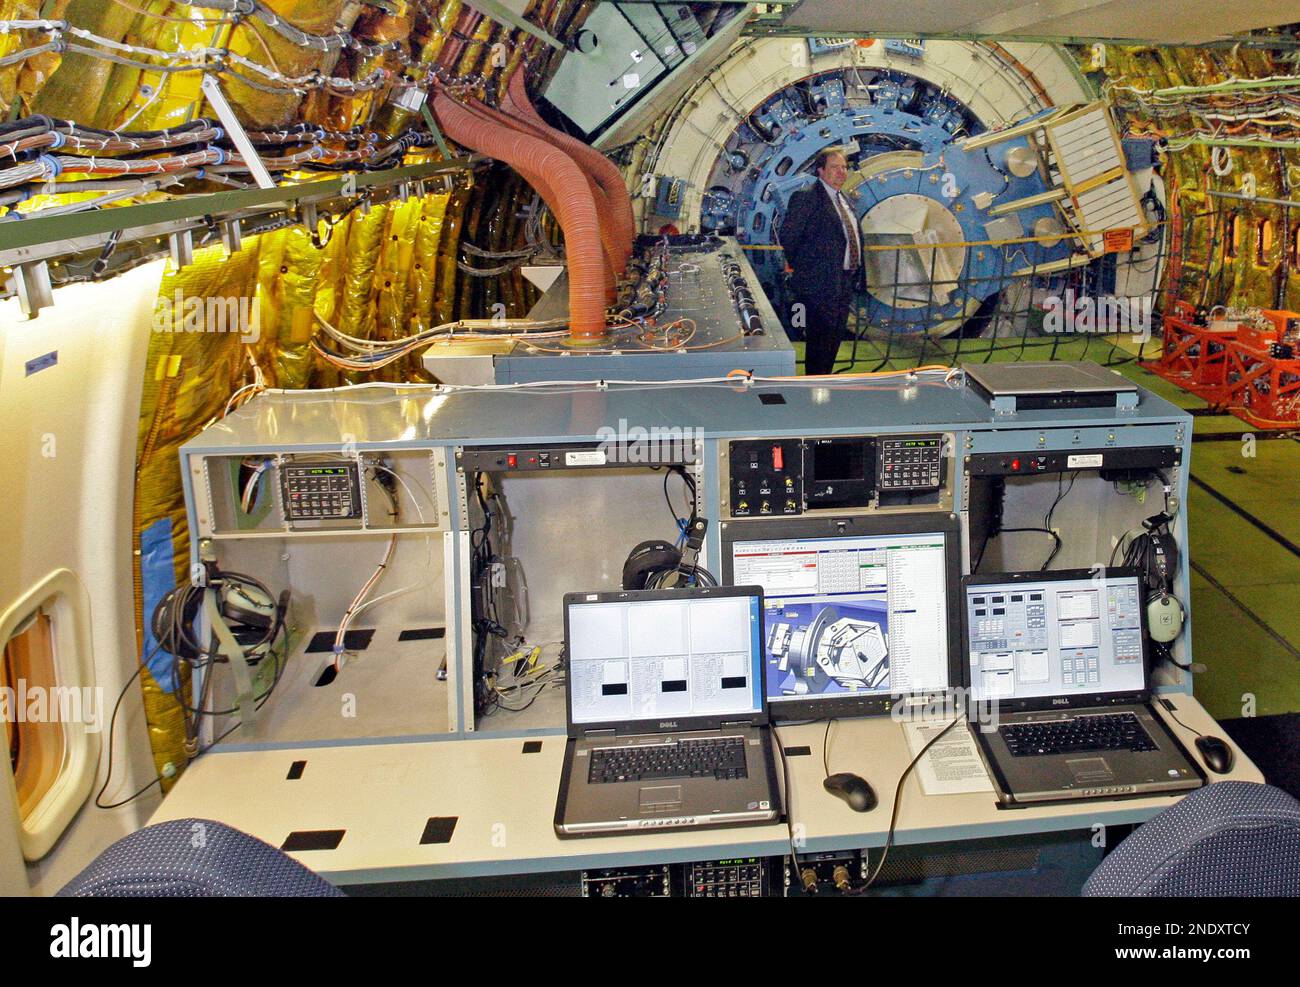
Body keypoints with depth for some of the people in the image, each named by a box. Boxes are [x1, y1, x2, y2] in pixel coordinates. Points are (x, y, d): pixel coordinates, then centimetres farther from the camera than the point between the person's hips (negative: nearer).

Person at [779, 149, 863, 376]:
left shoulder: (843, 200, 16)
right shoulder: (806, 197, -12)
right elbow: (787, 235, -16)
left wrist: (855, 275, 16)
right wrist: (800, 266, -5)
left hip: (845, 282, 9)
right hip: (820, 282, -9)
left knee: (835, 337, 15)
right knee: (818, 338, -3)